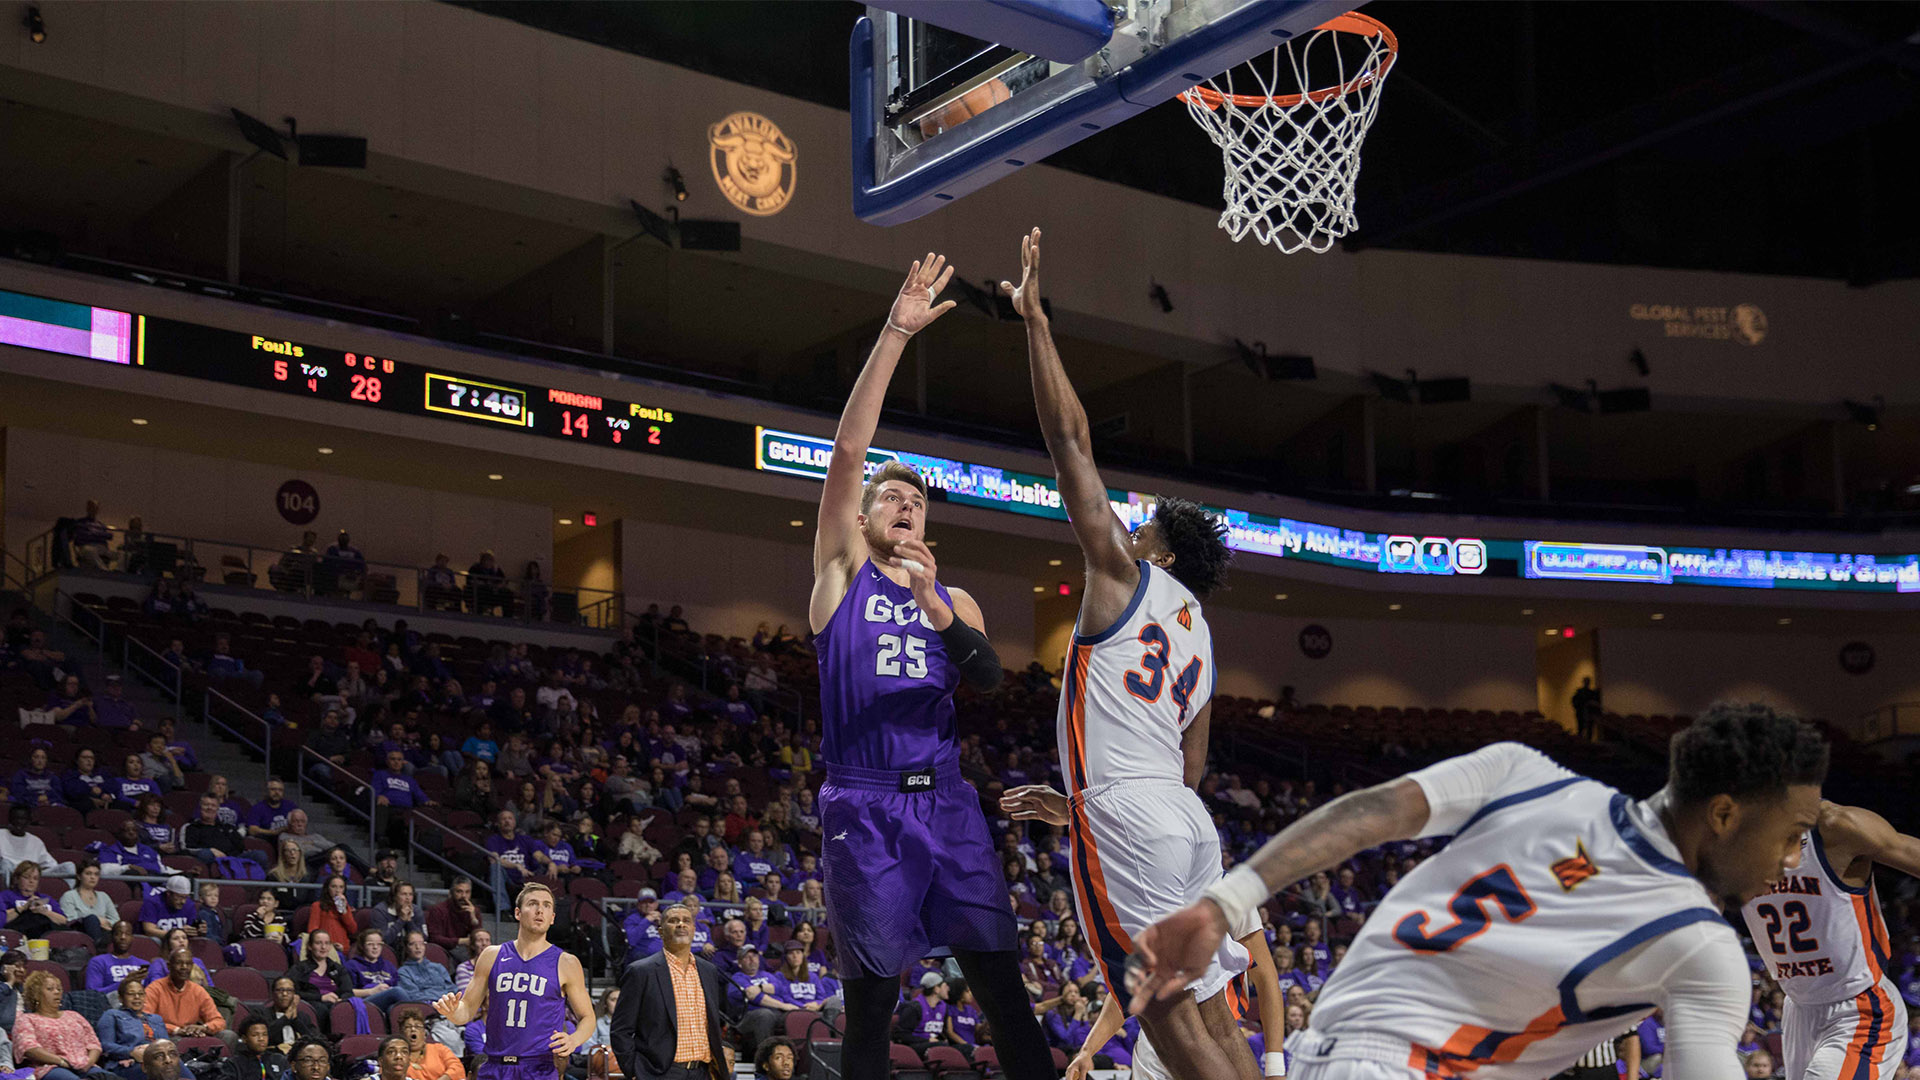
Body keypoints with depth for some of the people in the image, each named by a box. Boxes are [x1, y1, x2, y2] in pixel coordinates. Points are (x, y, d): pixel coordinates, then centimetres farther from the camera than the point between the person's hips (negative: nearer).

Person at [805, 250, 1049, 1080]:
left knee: (1002, 981, -3)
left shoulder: (954, 599, 18)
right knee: (871, 996, -1)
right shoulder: (843, 568, 8)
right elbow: (848, 448, -3)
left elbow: (989, 679, 1)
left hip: (945, 801, 3)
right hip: (864, 804, -3)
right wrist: (894, 335, -9)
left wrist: (937, 610, -16)